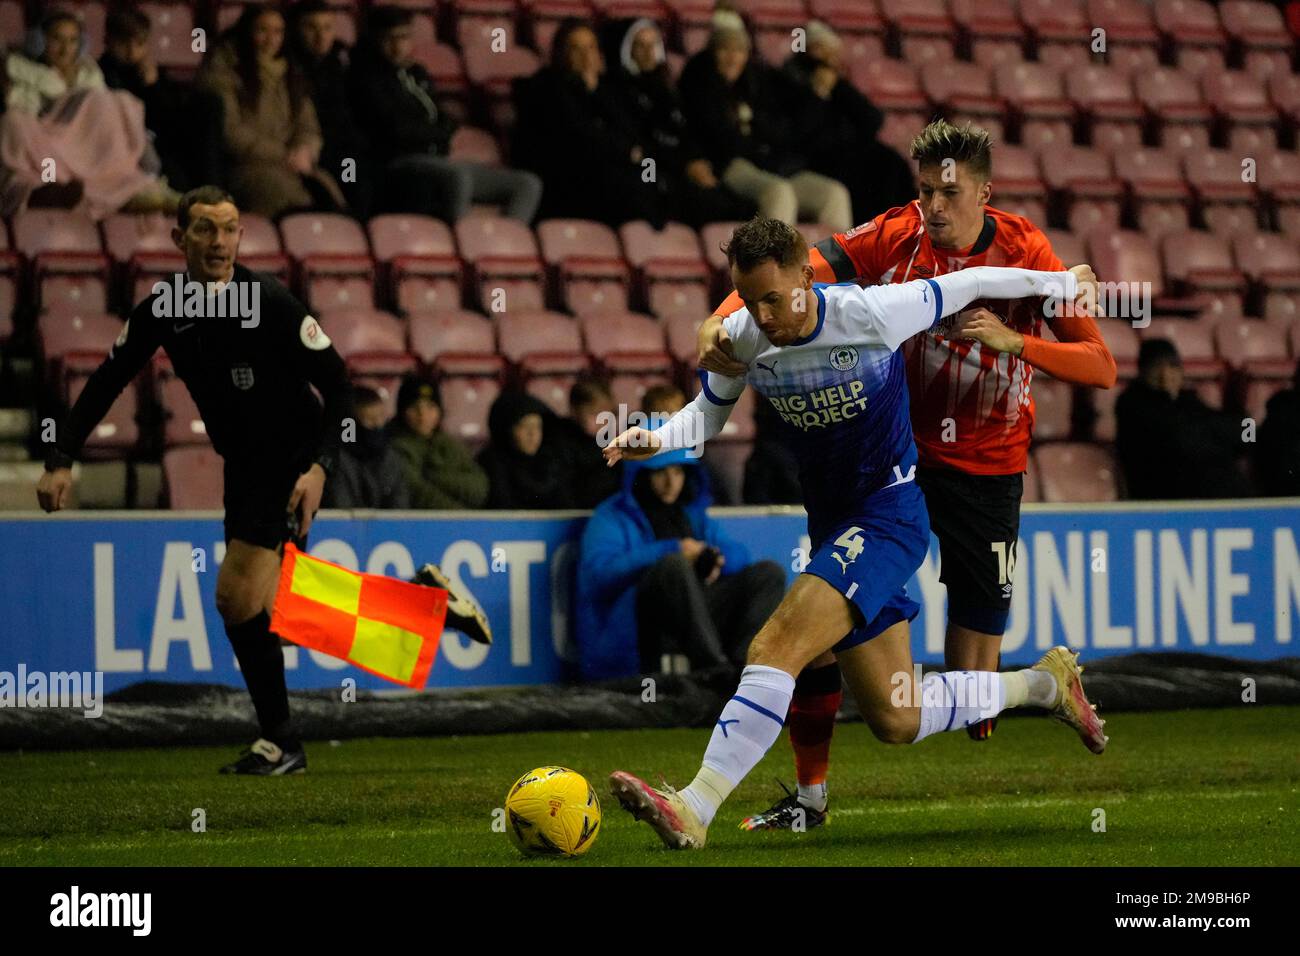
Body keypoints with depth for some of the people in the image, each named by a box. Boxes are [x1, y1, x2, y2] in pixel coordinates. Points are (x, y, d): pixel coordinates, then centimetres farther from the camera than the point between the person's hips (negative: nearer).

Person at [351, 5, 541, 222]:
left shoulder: (417, 74, 21)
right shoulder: (369, 79, -2)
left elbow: (446, 123, 22)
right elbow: (397, 130, -12)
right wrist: (441, 132, 1)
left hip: (437, 160, 8)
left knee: (528, 184, -6)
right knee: (457, 177, -41)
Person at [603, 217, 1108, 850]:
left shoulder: (870, 314, -19)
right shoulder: (740, 336, -4)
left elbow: (971, 284, -4)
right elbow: (708, 413, 12)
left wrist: (1064, 284, 11)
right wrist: (655, 439, -11)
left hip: (888, 515, -7)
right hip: (831, 525, 7)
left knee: (776, 647, -27)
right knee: (896, 721, 11)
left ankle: (693, 810, -31)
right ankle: (1043, 684, 34)